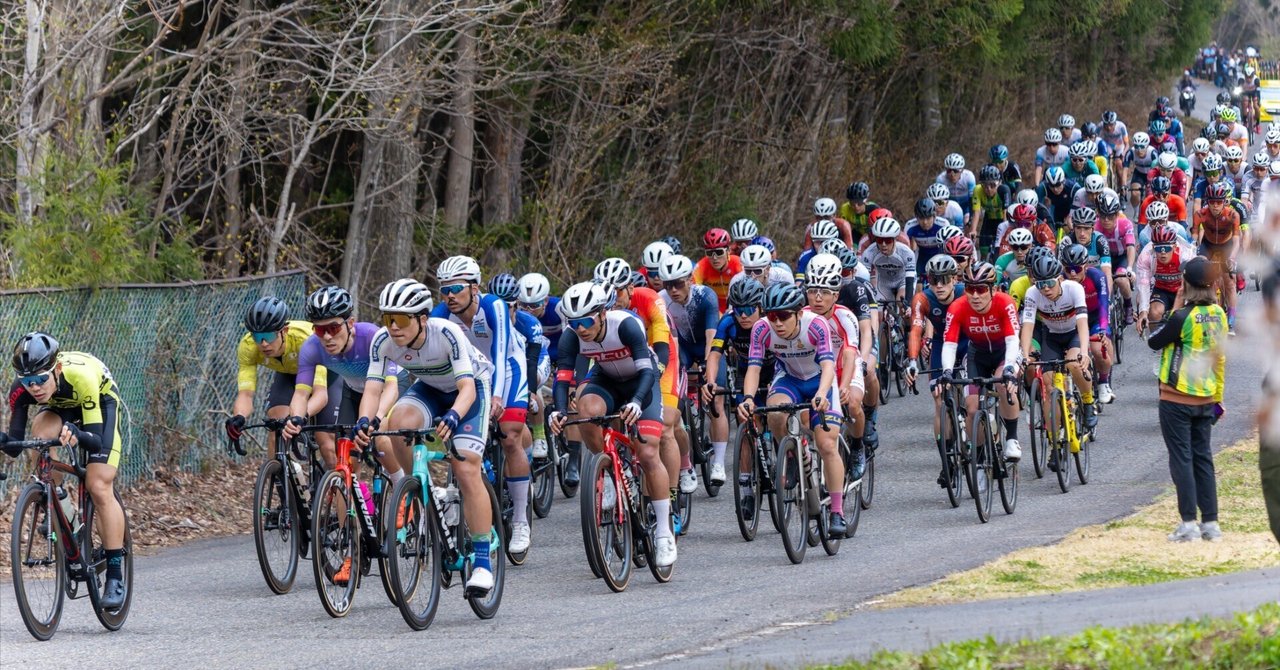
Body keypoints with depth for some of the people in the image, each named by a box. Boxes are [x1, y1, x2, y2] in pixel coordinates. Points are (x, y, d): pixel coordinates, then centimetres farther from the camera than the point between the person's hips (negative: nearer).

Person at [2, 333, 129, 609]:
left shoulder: (80, 376, -41)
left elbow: (95, 440, -42)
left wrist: (76, 435, -63)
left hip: (101, 402, -3)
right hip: (58, 407, 3)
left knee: (99, 487, -17)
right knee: (40, 432, -33)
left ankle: (115, 576, -11)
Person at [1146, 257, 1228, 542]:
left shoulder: (1183, 318, -18)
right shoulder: (1218, 316, 3)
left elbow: (1154, 342, -8)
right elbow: (1220, 357, 10)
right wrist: (1217, 397, 18)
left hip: (1176, 398, -6)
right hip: (1205, 399, 6)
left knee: (1182, 459, -2)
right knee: (1203, 459, 11)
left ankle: (1189, 523, -5)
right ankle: (1211, 523, 10)